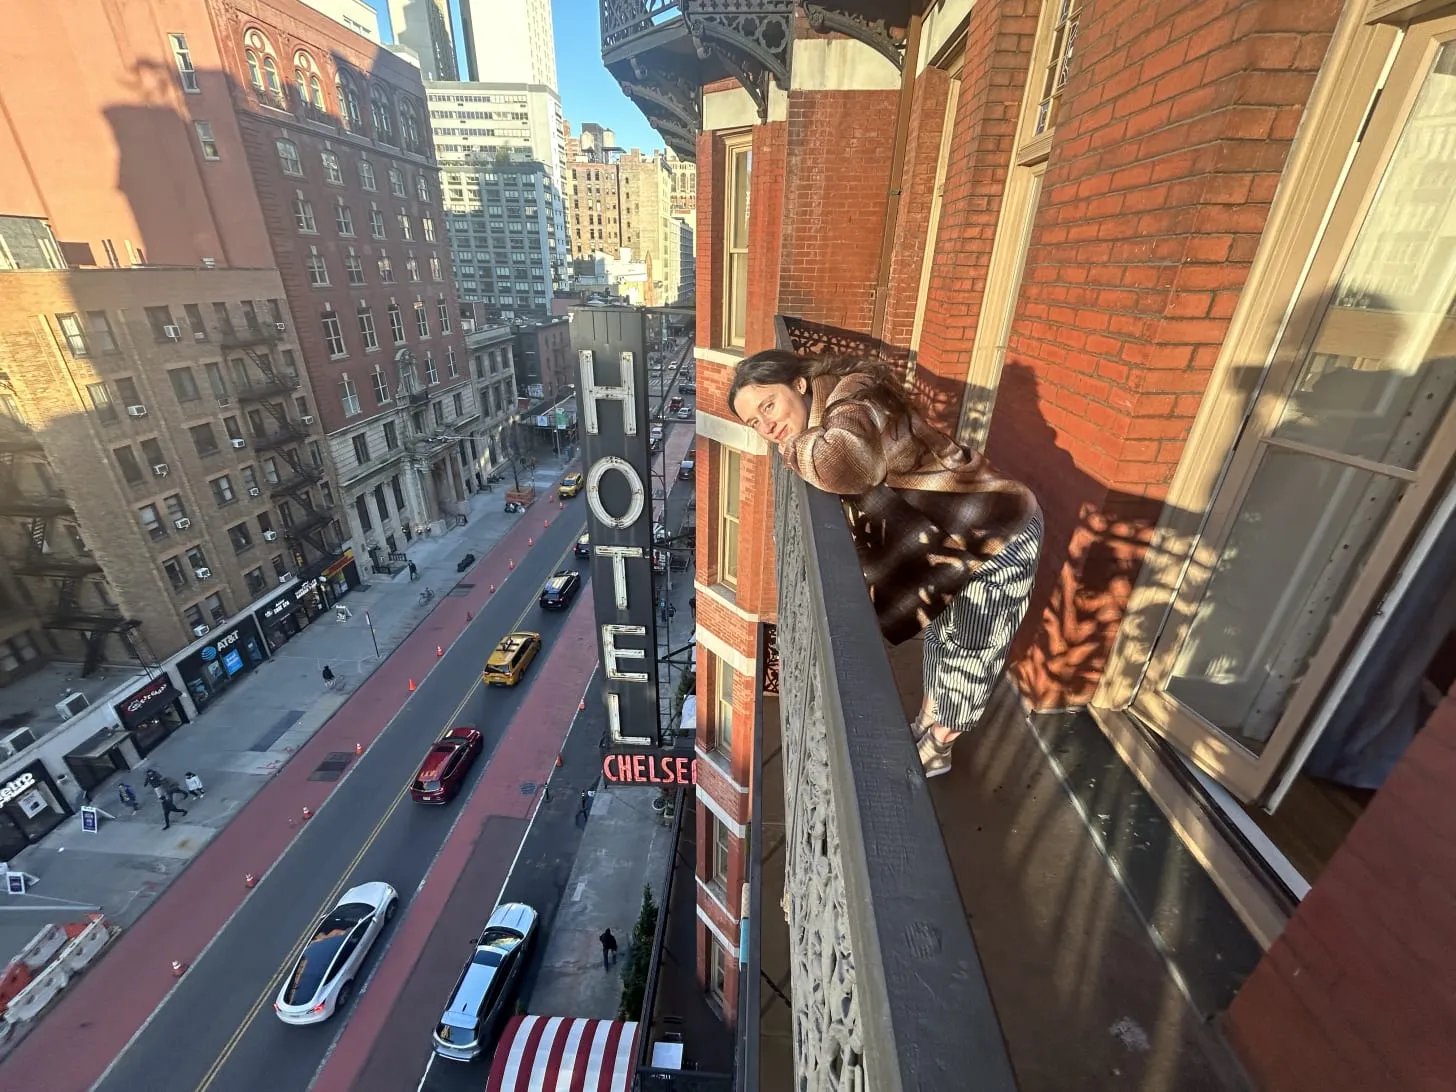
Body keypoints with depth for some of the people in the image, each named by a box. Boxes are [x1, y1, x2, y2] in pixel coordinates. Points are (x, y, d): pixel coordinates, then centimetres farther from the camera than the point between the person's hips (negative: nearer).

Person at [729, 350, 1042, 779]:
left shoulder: (850, 399, -29)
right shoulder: (830, 409, -1)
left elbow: (843, 464, -52)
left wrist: (792, 447, -30)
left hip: (1001, 535, -9)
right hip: (953, 533, 9)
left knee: (970, 653, 9)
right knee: (941, 635, 24)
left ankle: (933, 752, 31)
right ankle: (926, 725, 46)